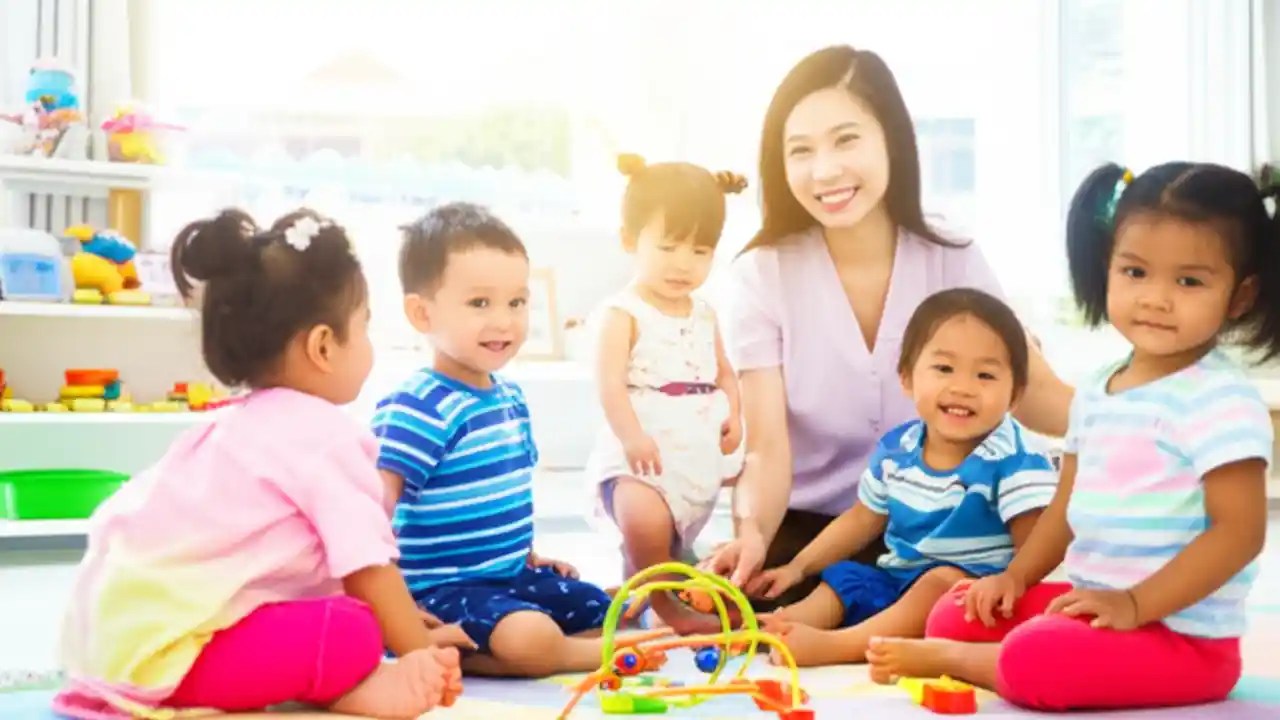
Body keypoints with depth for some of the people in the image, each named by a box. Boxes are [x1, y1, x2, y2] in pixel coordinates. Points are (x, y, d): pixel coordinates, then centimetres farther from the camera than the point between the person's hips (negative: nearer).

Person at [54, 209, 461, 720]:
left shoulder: (244, 424, 20)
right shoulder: (325, 437, -12)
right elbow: (369, 569, -12)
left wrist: (404, 623, 28)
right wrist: (423, 656, -1)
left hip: (117, 628, 11)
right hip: (164, 650, -10)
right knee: (353, 633, -24)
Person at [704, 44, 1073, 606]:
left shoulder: (953, 262, -3)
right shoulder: (761, 276, -10)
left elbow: (1034, 393, -6)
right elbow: (768, 449, -15)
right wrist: (752, 534, -37)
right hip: (806, 534, -2)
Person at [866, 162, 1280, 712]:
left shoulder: (1223, 400, -17)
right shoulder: (1096, 393, 9)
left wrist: (1135, 604, -23)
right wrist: (1017, 576, 6)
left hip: (1181, 635, -8)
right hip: (1090, 605, 8)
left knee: (1035, 658, -28)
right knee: (956, 615, 8)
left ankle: (943, 660, -3)